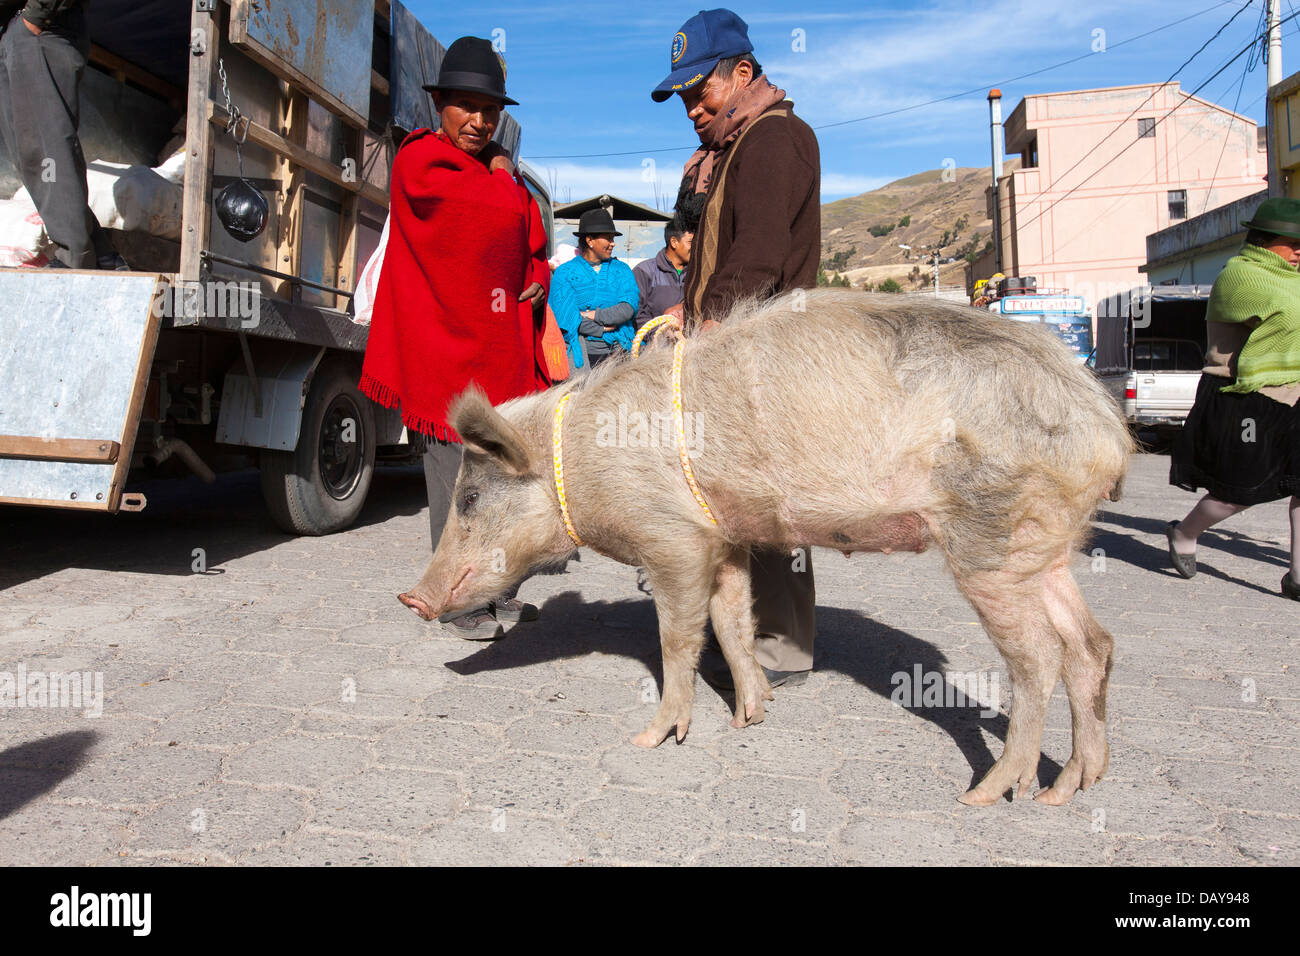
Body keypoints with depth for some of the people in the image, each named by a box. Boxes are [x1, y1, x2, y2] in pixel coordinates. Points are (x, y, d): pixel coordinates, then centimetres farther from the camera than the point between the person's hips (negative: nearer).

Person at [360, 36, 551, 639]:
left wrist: (535, 285, 1)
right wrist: (504, 180, 5)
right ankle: (459, 603, 7)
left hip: (502, 351, 8)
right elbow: (503, 213, -16)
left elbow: (533, 245, 22)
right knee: (456, 478, -5)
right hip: (447, 350, -7)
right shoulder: (419, 163, -3)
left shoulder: (497, 170, 21)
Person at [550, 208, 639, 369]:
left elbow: (629, 308, 2)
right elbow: (565, 316, -5)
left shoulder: (621, 270, 16)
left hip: (617, 351, 2)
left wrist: (594, 315, -7)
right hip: (581, 350, -2)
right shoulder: (564, 272, 7)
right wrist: (605, 328, -5)